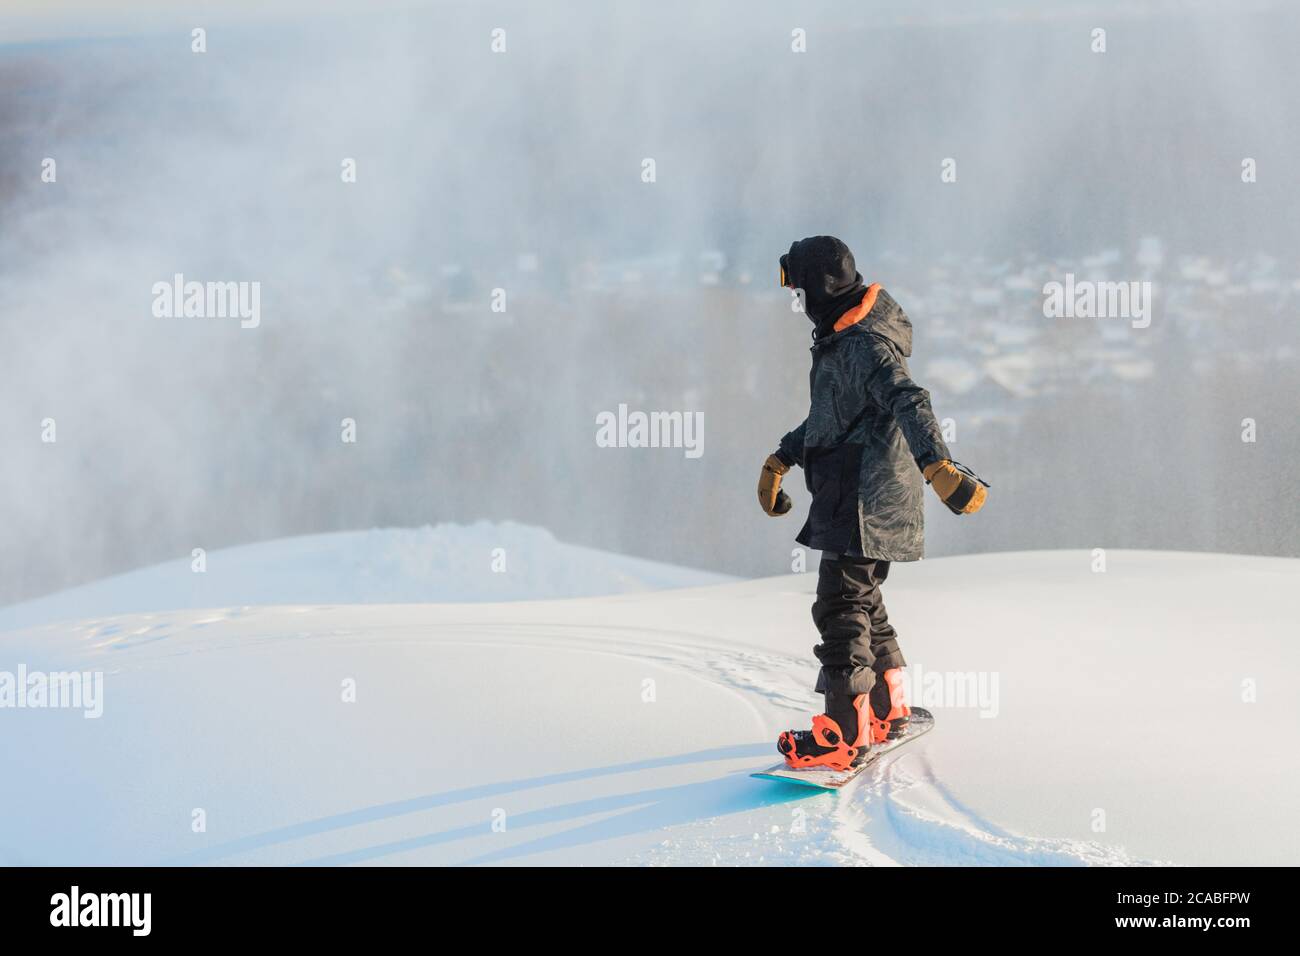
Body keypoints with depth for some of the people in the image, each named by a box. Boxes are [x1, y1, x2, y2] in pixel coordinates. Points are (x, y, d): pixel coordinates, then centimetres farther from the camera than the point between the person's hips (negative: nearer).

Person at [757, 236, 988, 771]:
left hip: (864, 503, -10)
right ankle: (889, 712, 31)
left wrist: (935, 464, -48)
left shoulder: (866, 346, -17)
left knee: (840, 608, -11)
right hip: (851, 499, 10)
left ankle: (844, 734, -11)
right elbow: (827, 416, 32)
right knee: (863, 603, 19)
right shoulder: (841, 342, 17)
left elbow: (908, 402, -34)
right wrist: (780, 460, 41)